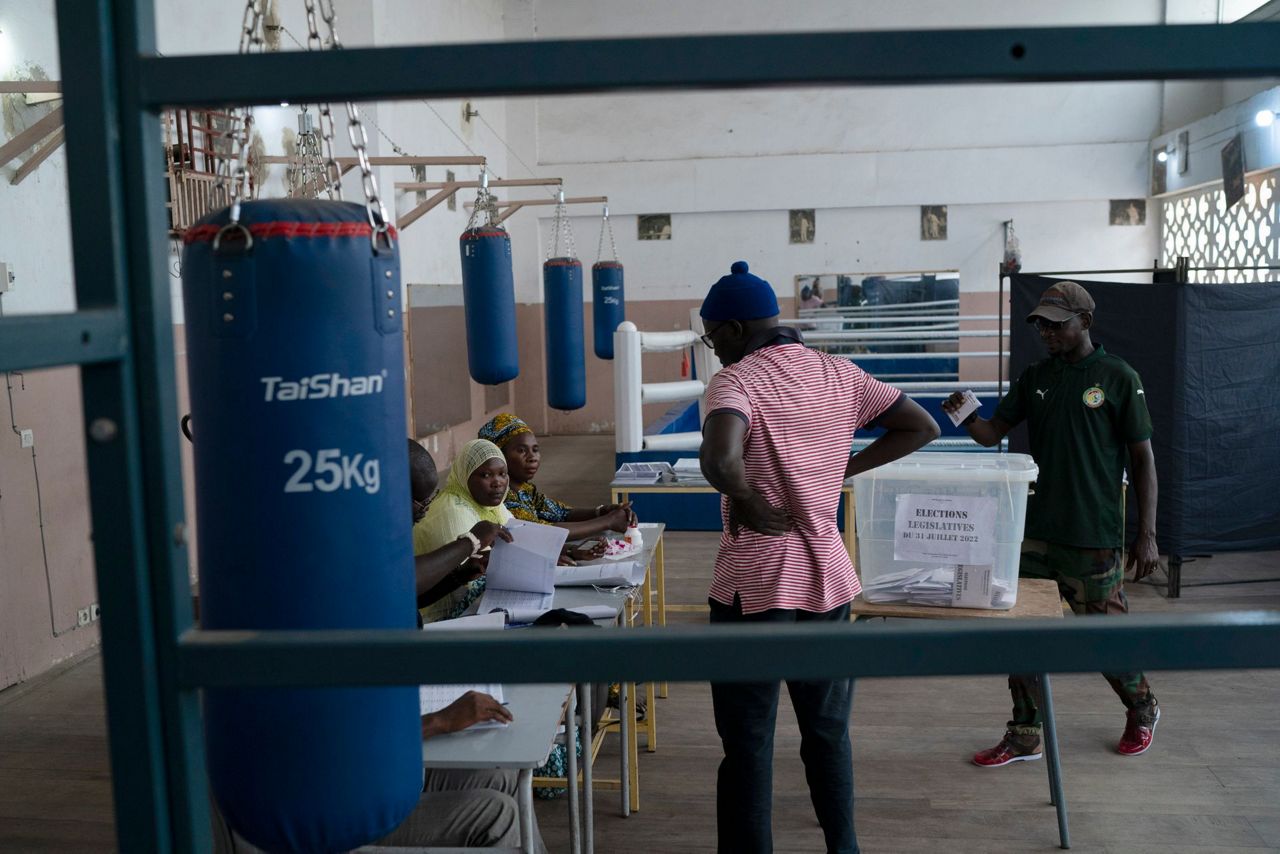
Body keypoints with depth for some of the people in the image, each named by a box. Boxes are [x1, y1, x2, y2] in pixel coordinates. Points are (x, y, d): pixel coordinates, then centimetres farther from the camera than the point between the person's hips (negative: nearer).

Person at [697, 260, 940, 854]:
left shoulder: (736, 379, -15)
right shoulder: (837, 373, 5)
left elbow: (720, 459, -34)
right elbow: (920, 427, 12)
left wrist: (747, 502, -15)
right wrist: (843, 469, 8)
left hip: (753, 588, -6)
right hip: (829, 582, 6)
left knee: (748, 749, 6)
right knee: (828, 735, 21)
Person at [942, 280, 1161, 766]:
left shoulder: (1118, 378, -4)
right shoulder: (1035, 378, 9)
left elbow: (1143, 460, -3)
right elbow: (993, 434, 9)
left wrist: (1147, 536, -6)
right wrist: (968, 417, -14)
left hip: (1092, 538, -4)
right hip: (1035, 530, 4)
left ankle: (1141, 711, 34)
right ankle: (1024, 736, 16)